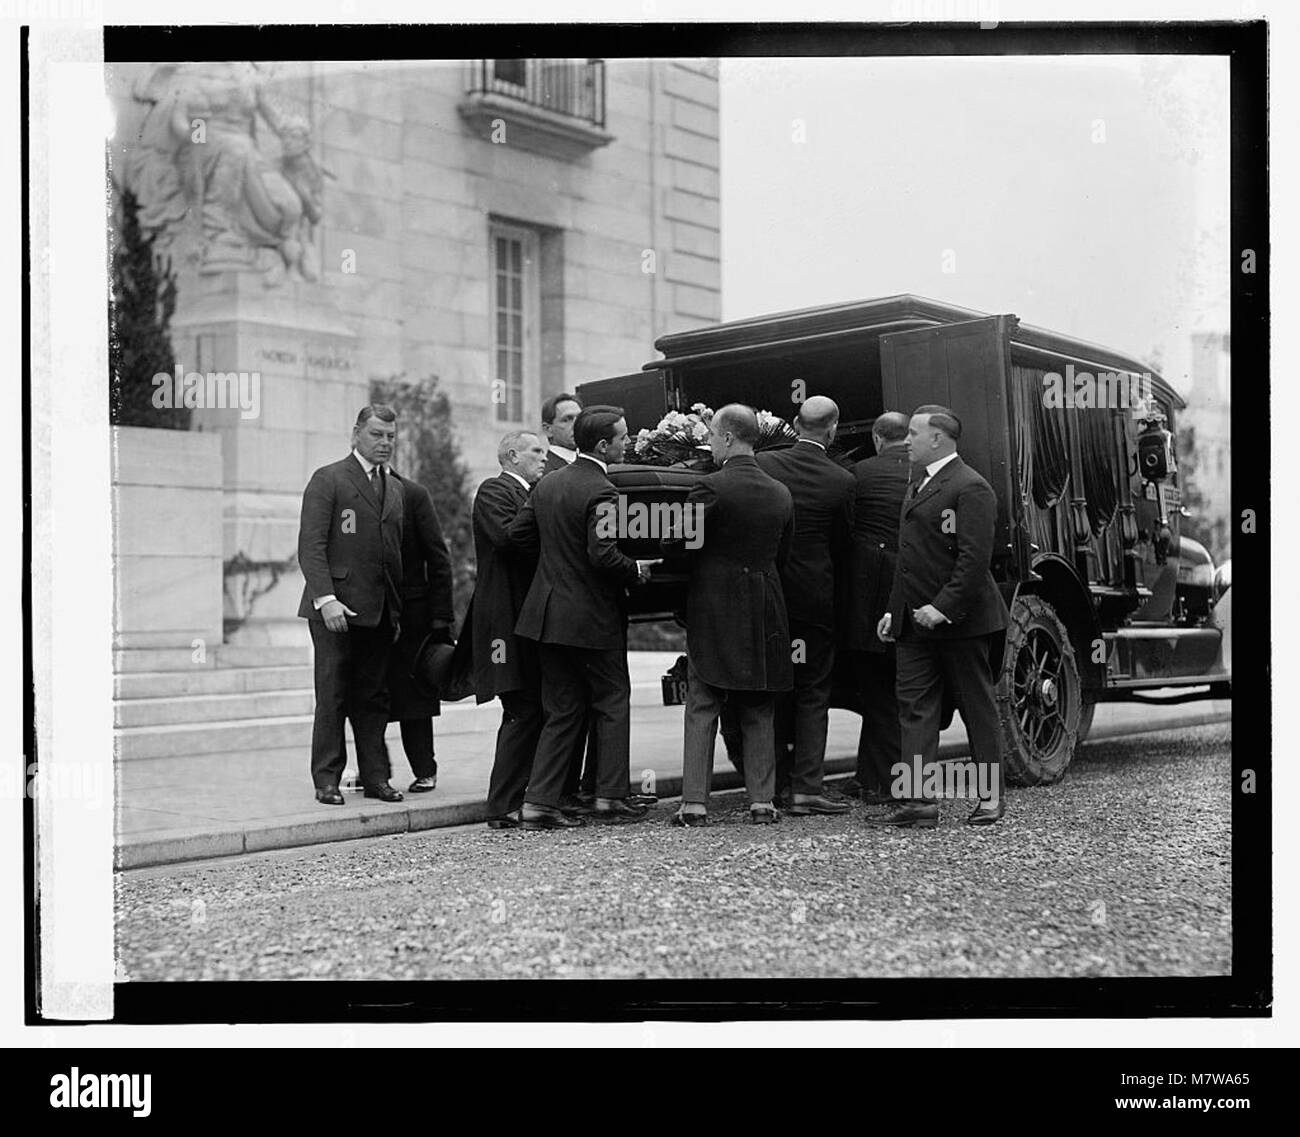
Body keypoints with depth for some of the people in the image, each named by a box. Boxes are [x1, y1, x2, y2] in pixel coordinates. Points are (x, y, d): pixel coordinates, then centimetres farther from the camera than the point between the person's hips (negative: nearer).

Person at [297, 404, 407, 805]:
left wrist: (399, 605, 9)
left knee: (374, 697, 8)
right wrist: (325, 598, -19)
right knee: (332, 697, -1)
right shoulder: (328, 480, -2)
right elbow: (311, 546, -9)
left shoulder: (395, 488, 18)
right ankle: (327, 780, 5)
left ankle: (375, 776, 14)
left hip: (380, 611, 6)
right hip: (336, 607, -6)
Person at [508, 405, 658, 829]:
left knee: (562, 711, 12)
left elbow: (518, 533, 9)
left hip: (548, 613, 7)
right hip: (592, 618, -7)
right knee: (613, 703, 10)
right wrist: (636, 570, -8)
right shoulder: (601, 492, -18)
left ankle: (539, 801, 7)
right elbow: (603, 556, -25)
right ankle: (610, 796, 12)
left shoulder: (547, 483, 7)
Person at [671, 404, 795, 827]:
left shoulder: (712, 488, -13)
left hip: (713, 610, -4)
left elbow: (673, 542, -11)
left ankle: (695, 803, -1)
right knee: (758, 713, 12)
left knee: (701, 710, 1)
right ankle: (762, 800, 11)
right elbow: (782, 556, 11)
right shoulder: (781, 494, 5)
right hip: (764, 613, 5)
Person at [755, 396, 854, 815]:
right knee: (813, 693, 6)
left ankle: (775, 784, 17)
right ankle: (805, 788, 3)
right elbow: (841, 547, 1)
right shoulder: (841, 481, -8)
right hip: (814, 596, -3)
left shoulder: (762, 465, -4)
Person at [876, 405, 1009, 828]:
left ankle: (991, 799, 14)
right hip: (916, 620, 9)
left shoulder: (970, 488, -12)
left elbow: (974, 558, -20)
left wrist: (943, 607, -25)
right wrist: (894, 610, 15)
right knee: (914, 706, 1)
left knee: (977, 708, 3)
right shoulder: (920, 486, 18)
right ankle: (919, 801, 1)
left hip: (960, 620, -9)